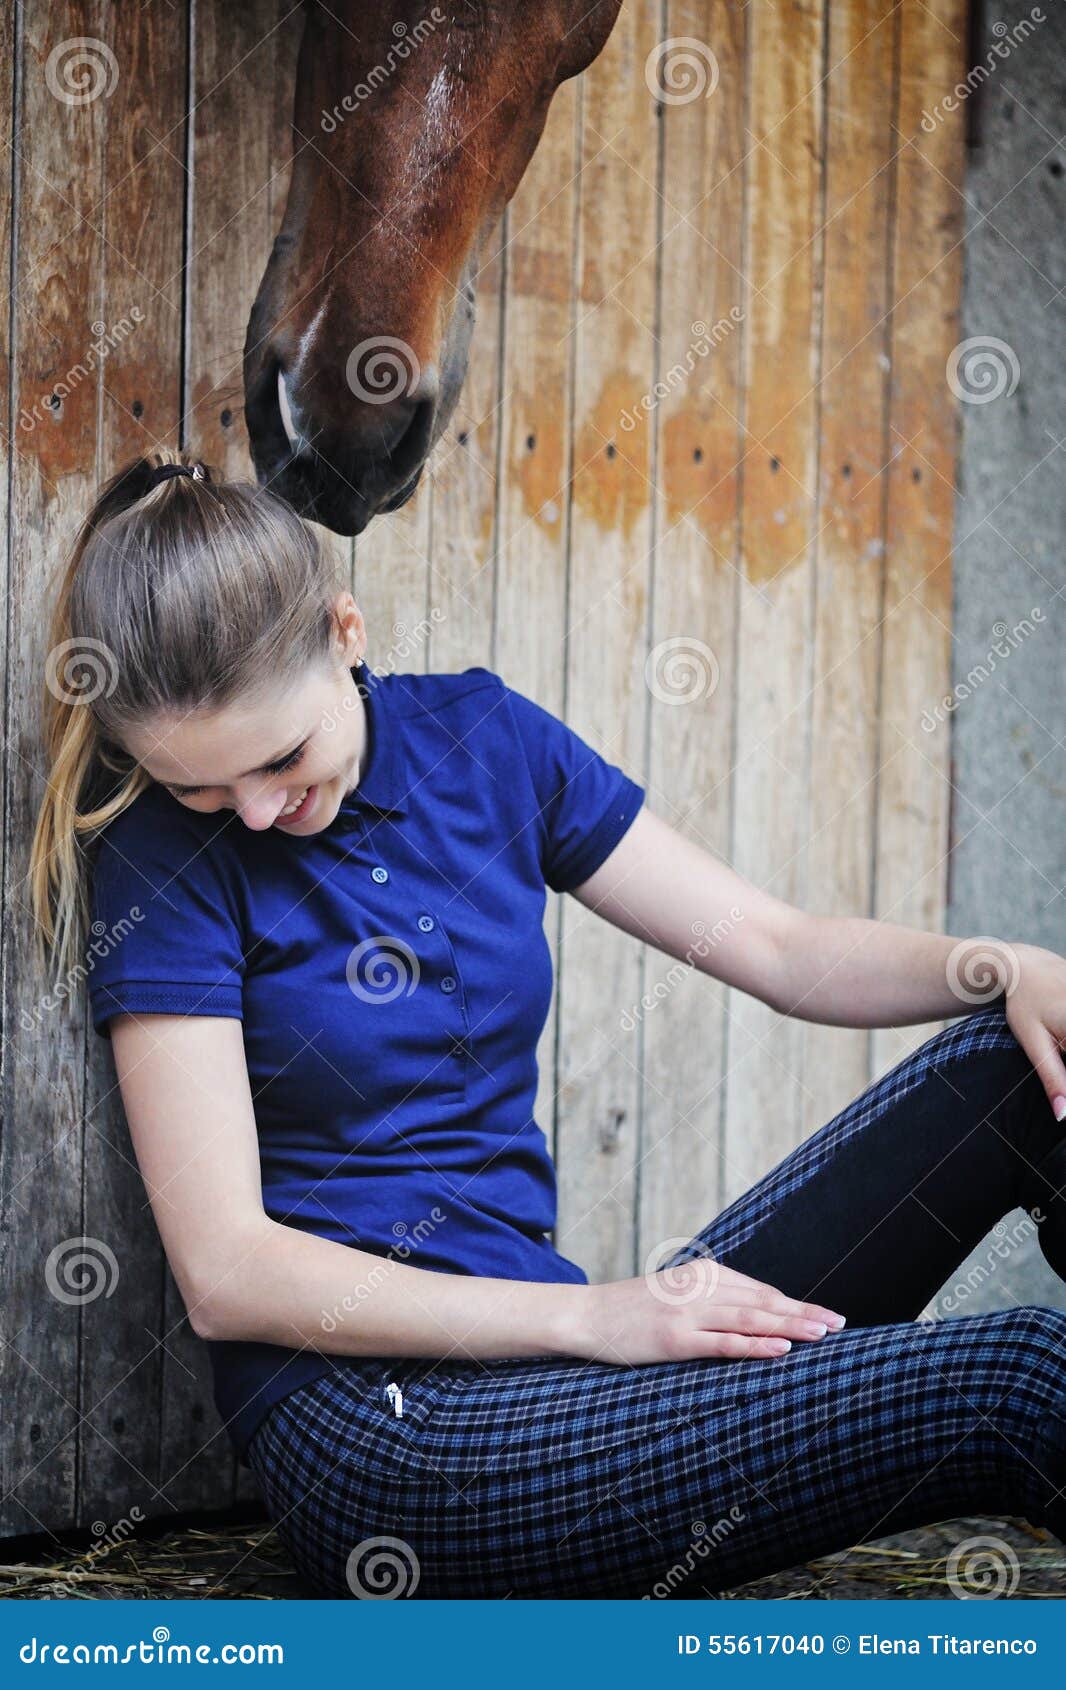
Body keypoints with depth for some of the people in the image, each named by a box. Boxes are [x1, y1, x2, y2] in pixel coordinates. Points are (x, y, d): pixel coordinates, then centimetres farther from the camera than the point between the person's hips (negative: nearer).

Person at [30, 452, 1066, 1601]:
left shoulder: (481, 737, 7)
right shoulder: (164, 858, -9)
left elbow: (780, 950, 9)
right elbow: (224, 1272, -14)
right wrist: (586, 1316, -19)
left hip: (536, 1367, 7)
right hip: (372, 1422, -6)